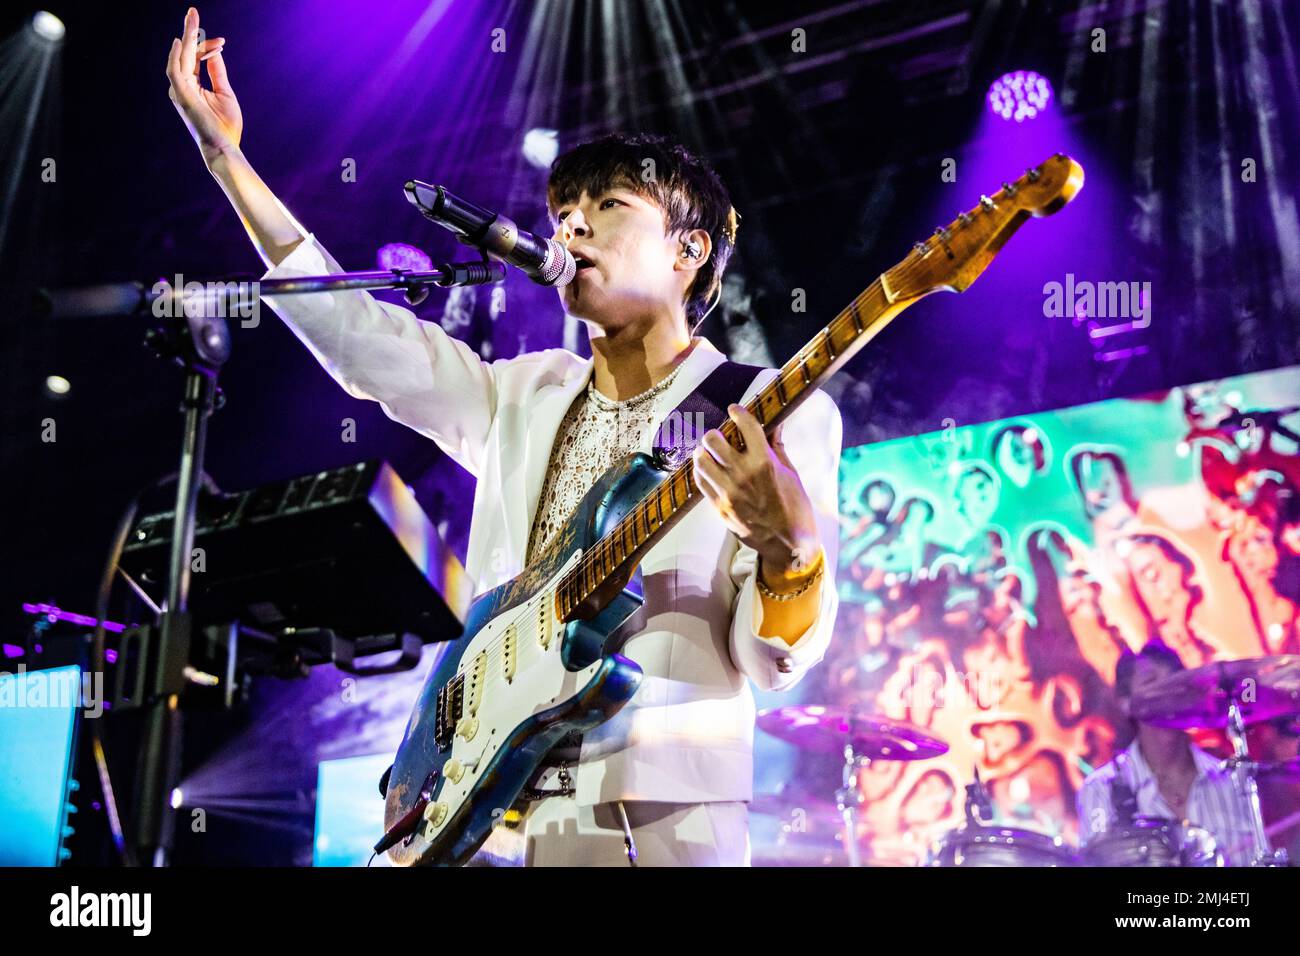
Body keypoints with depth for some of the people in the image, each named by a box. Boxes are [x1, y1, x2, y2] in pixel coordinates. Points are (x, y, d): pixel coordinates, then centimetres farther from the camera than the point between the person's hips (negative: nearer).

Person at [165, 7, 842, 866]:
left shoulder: (777, 418, -2)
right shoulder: (525, 396, 14)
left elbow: (774, 662, -8)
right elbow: (351, 327, 12)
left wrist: (789, 546, -30)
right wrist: (226, 152, 10)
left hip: (662, 816, -4)